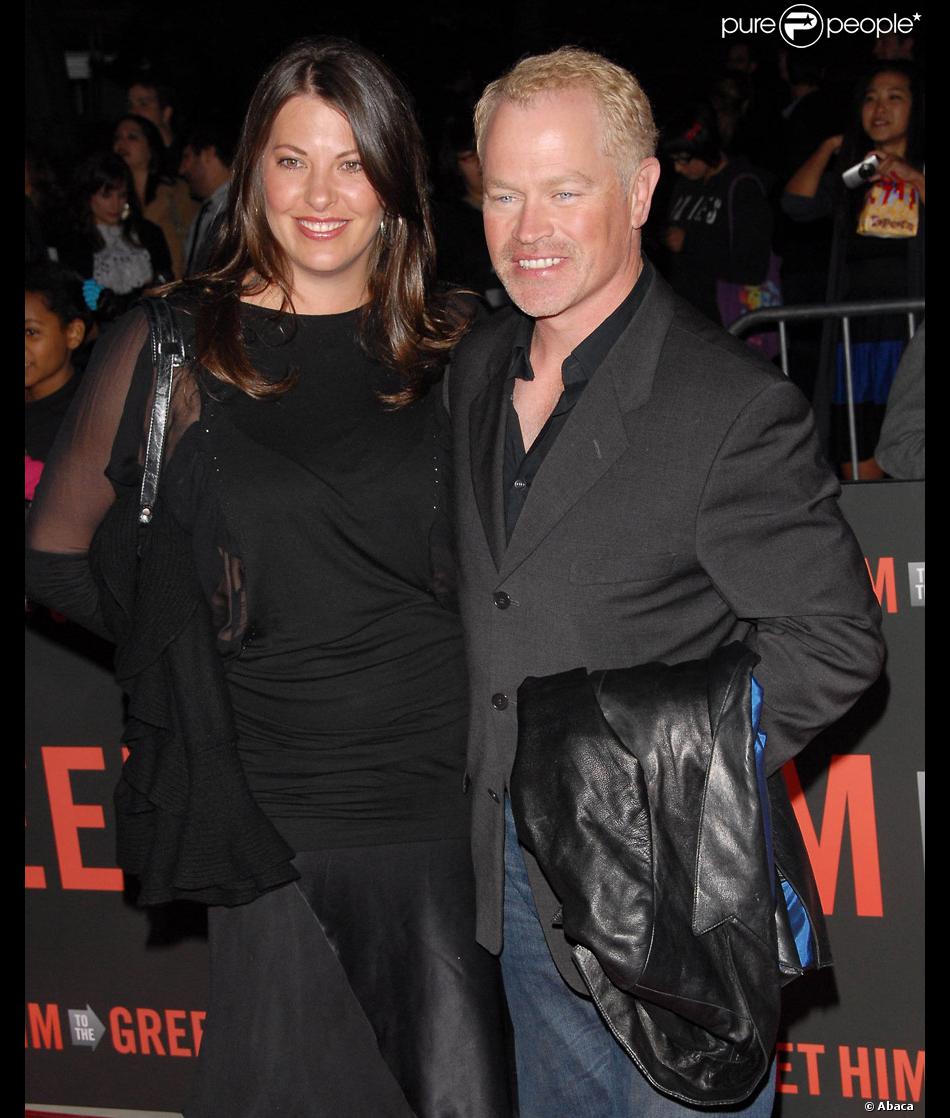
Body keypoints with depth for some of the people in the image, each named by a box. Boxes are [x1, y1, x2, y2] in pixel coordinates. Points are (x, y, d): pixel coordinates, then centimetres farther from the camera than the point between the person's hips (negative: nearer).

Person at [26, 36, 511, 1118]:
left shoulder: (449, 352, 6)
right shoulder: (172, 350, -1)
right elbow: (55, 551, 8)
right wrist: (183, 644, 2)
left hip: (445, 798, 2)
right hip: (274, 817, -2)